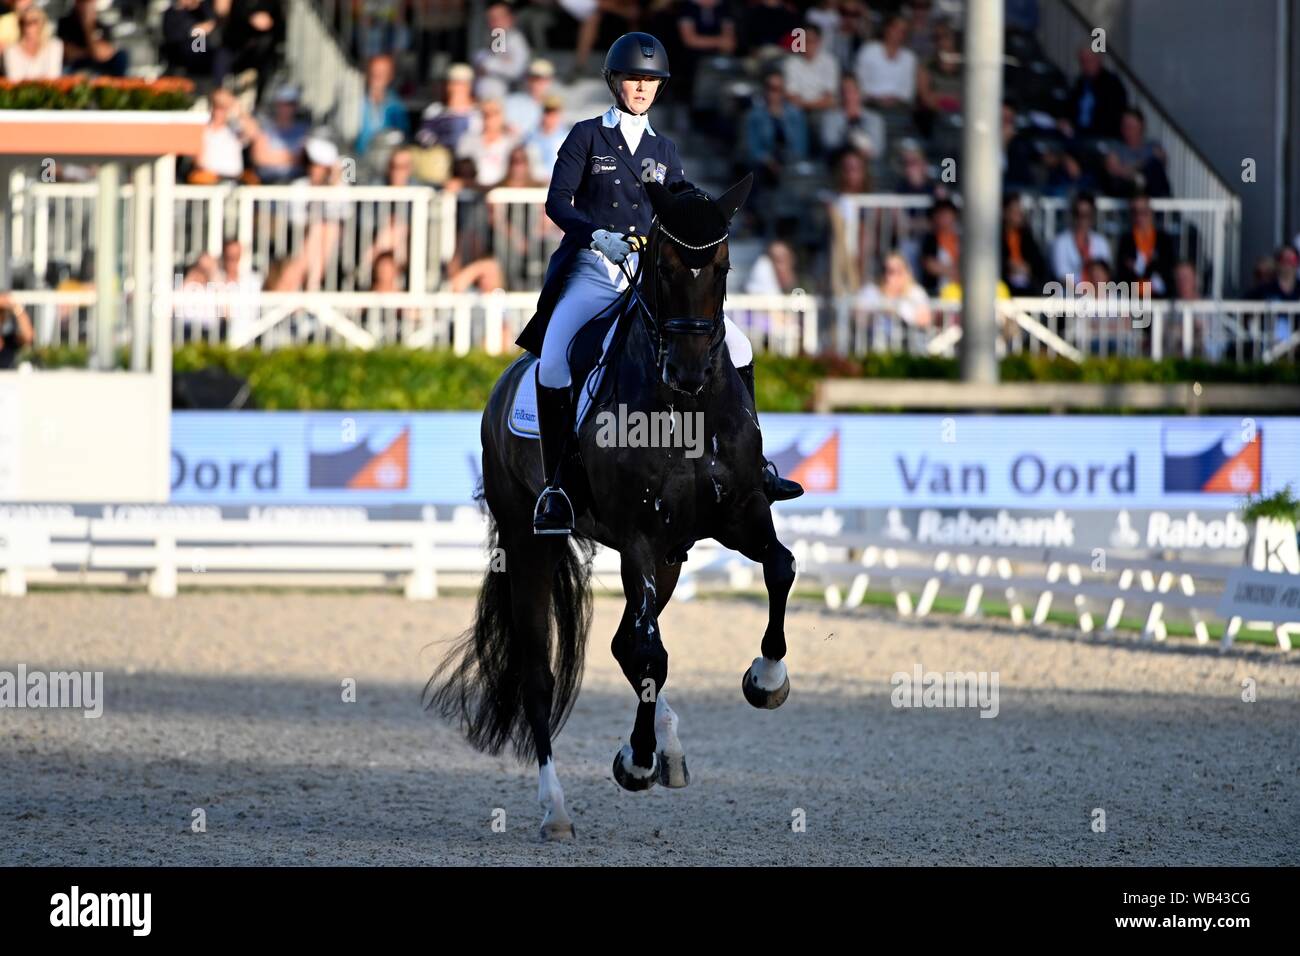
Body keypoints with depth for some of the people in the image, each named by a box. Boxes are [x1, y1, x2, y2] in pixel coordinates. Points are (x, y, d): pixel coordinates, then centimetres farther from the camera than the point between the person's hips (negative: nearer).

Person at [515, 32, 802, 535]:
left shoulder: (664, 150, 16)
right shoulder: (587, 136, 5)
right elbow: (557, 201, -5)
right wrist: (595, 233, -22)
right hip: (591, 271, -4)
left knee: (736, 349, -4)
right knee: (552, 366, -27)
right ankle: (554, 488, -17)